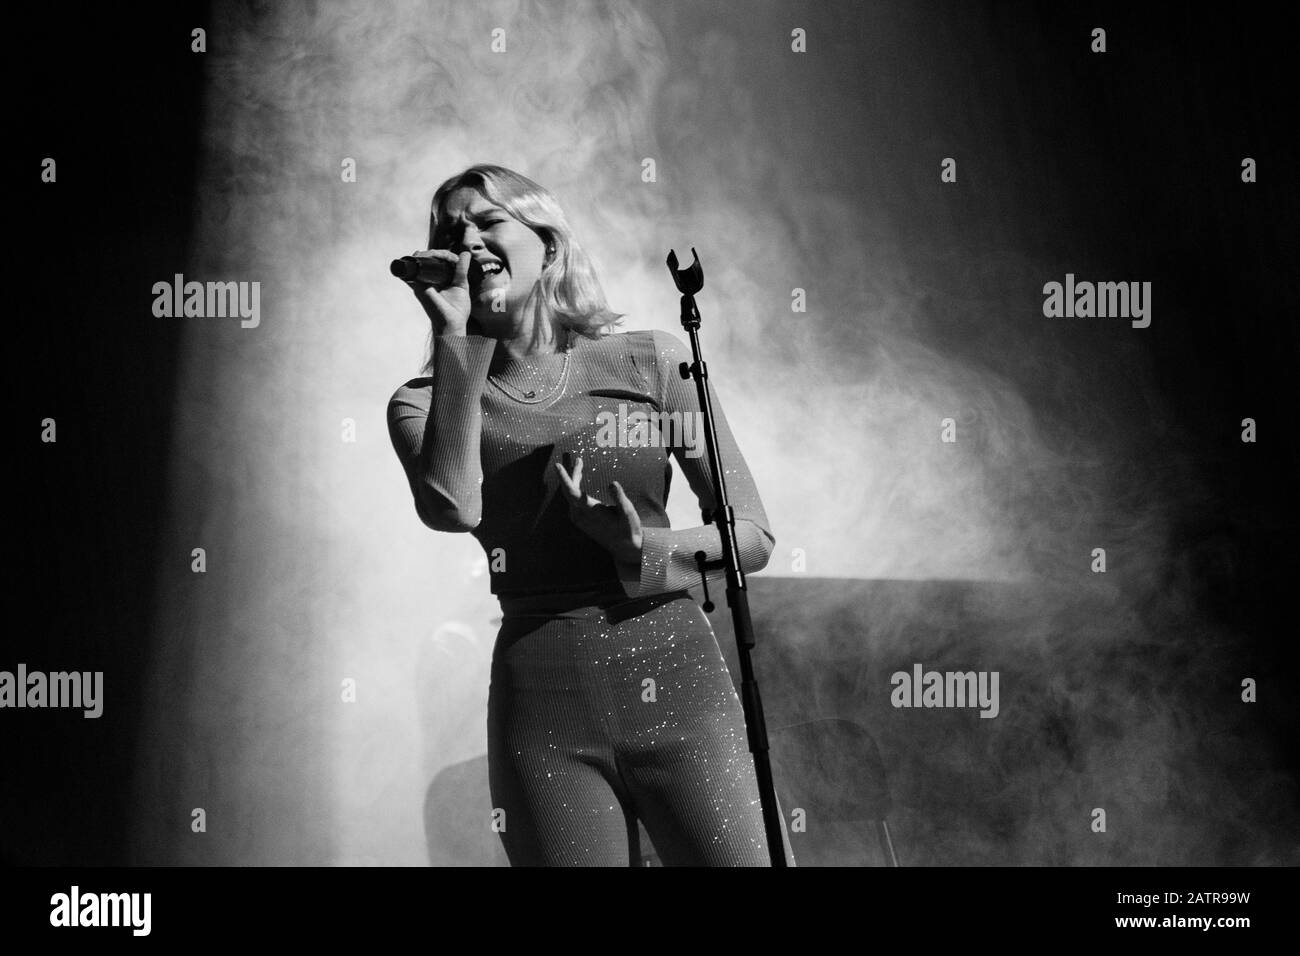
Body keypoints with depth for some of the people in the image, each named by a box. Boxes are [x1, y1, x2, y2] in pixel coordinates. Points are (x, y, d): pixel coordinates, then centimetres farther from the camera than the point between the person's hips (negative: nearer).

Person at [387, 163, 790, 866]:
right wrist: (454, 338, -8)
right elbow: (452, 508, -15)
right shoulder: (425, 403, 8)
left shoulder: (652, 361, 7)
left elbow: (753, 538, 6)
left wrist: (641, 548, -12)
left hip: (677, 681, 0)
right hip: (545, 705, 0)